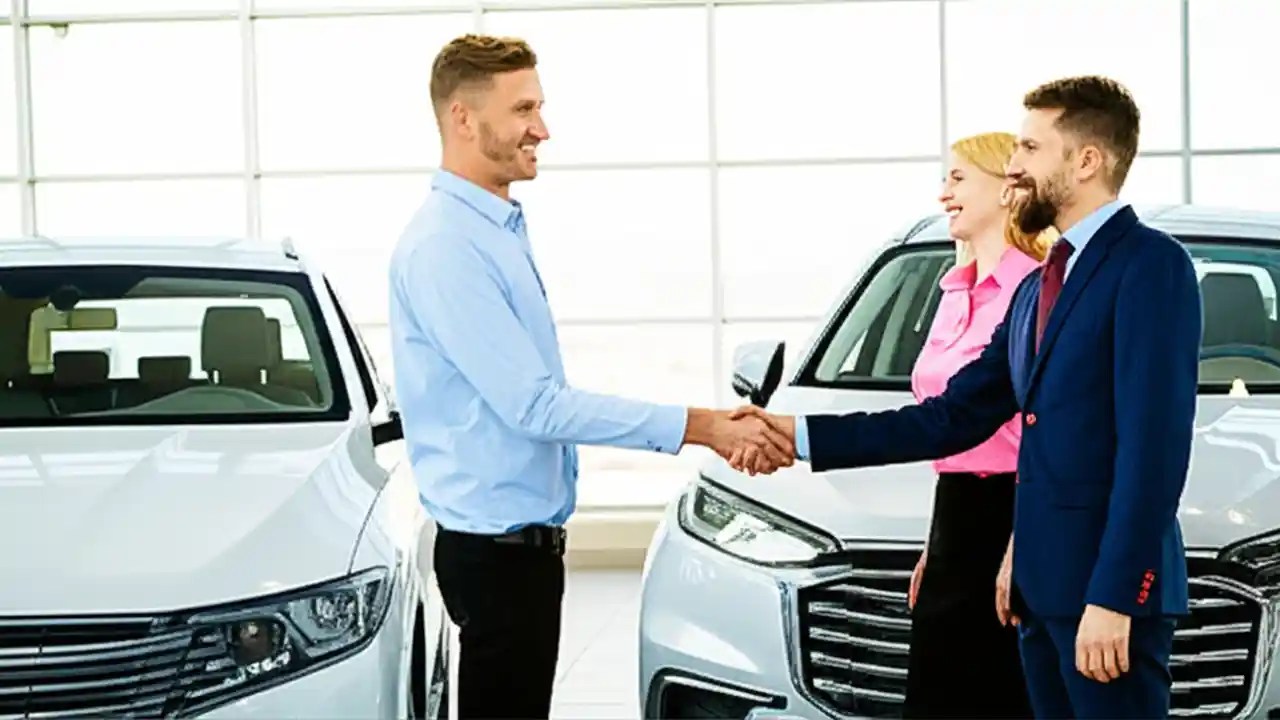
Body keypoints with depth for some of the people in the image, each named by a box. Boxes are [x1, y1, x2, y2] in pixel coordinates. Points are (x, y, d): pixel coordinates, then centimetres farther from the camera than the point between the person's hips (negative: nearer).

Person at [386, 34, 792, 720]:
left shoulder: (500, 230, 12)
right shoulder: (443, 246, -20)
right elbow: (534, 405, -23)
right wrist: (695, 427, -22)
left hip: (524, 539, 10)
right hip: (496, 549, -10)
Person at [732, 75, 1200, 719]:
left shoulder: (1149, 265, -9)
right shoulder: (1036, 289, 19)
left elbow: (1153, 446, -17)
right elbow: (954, 418, 15)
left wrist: (1112, 595, -22)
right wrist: (803, 435, 8)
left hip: (1108, 585, -9)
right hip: (1042, 586, 9)